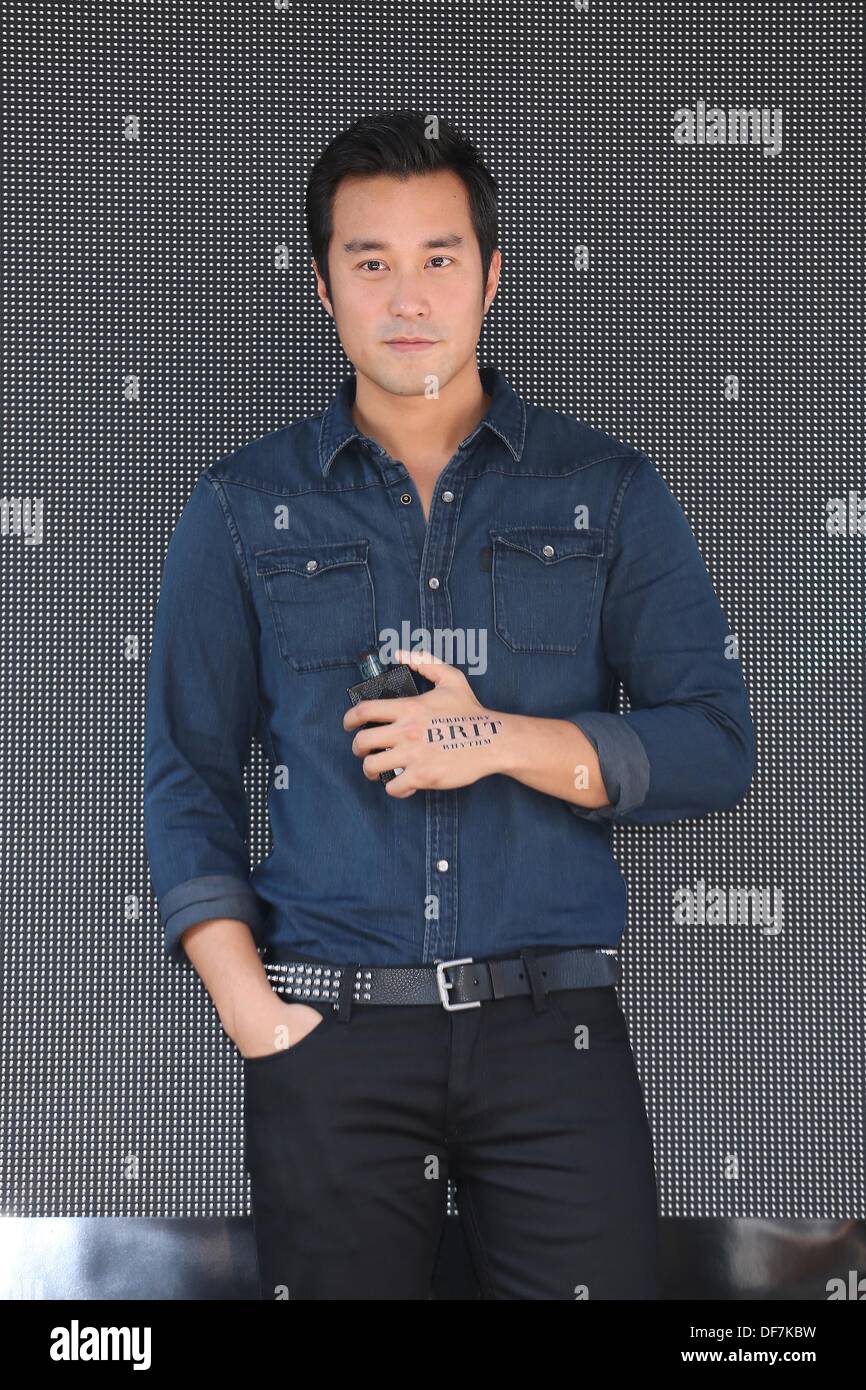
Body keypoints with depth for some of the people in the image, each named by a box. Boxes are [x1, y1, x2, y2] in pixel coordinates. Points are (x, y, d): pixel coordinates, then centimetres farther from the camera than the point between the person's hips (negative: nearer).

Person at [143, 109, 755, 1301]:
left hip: (555, 1025, 0)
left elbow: (718, 751, 2)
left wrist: (506, 741, -13)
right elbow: (188, 778, 7)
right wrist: (250, 1010, -5)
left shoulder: (609, 493, 6)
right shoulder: (244, 509, 7)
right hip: (332, 1029, 0)